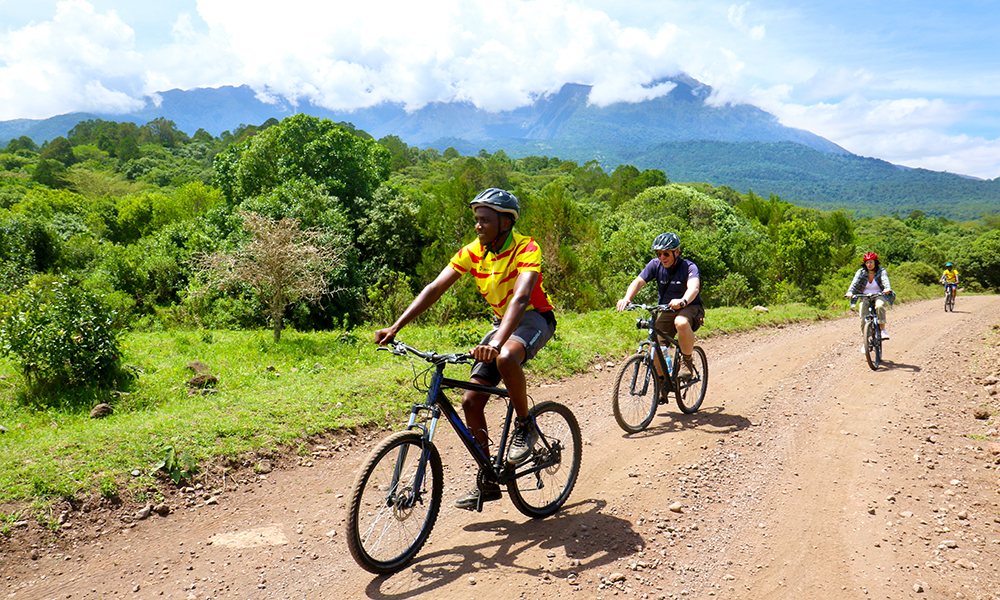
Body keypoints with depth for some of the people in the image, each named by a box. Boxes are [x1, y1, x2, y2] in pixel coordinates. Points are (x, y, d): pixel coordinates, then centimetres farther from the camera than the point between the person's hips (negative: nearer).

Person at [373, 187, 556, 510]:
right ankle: (487, 482, 9)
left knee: (506, 358, -40)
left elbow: (520, 298, -39)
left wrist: (496, 343, -55)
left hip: (533, 318, -6)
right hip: (502, 321, 6)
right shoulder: (473, 251, -6)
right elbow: (434, 288, -12)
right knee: (471, 401, -5)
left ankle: (524, 426, -12)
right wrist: (395, 327, -23)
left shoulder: (526, 249, -23)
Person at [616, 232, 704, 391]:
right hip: (666, 310, 4)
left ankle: (687, 362, -15)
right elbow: (638, 281, -19)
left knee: (681, 323, -39)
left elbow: (694, 287, -38)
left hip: (690, 308, -4)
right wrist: (627, 298, -39)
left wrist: (683, 301, -60)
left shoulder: (689, 267, -19)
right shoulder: (656, 265, -7)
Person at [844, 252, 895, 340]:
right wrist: (850, 292, -38)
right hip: (865, 296, 2)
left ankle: (883, 330, -26)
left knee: (879, 306, -34)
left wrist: (887, 288, -49)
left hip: (879, 295, -2)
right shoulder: (861, 272, -3)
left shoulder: (881, 271, -6)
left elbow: (885, 280, -26)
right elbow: (854, 282, -18)